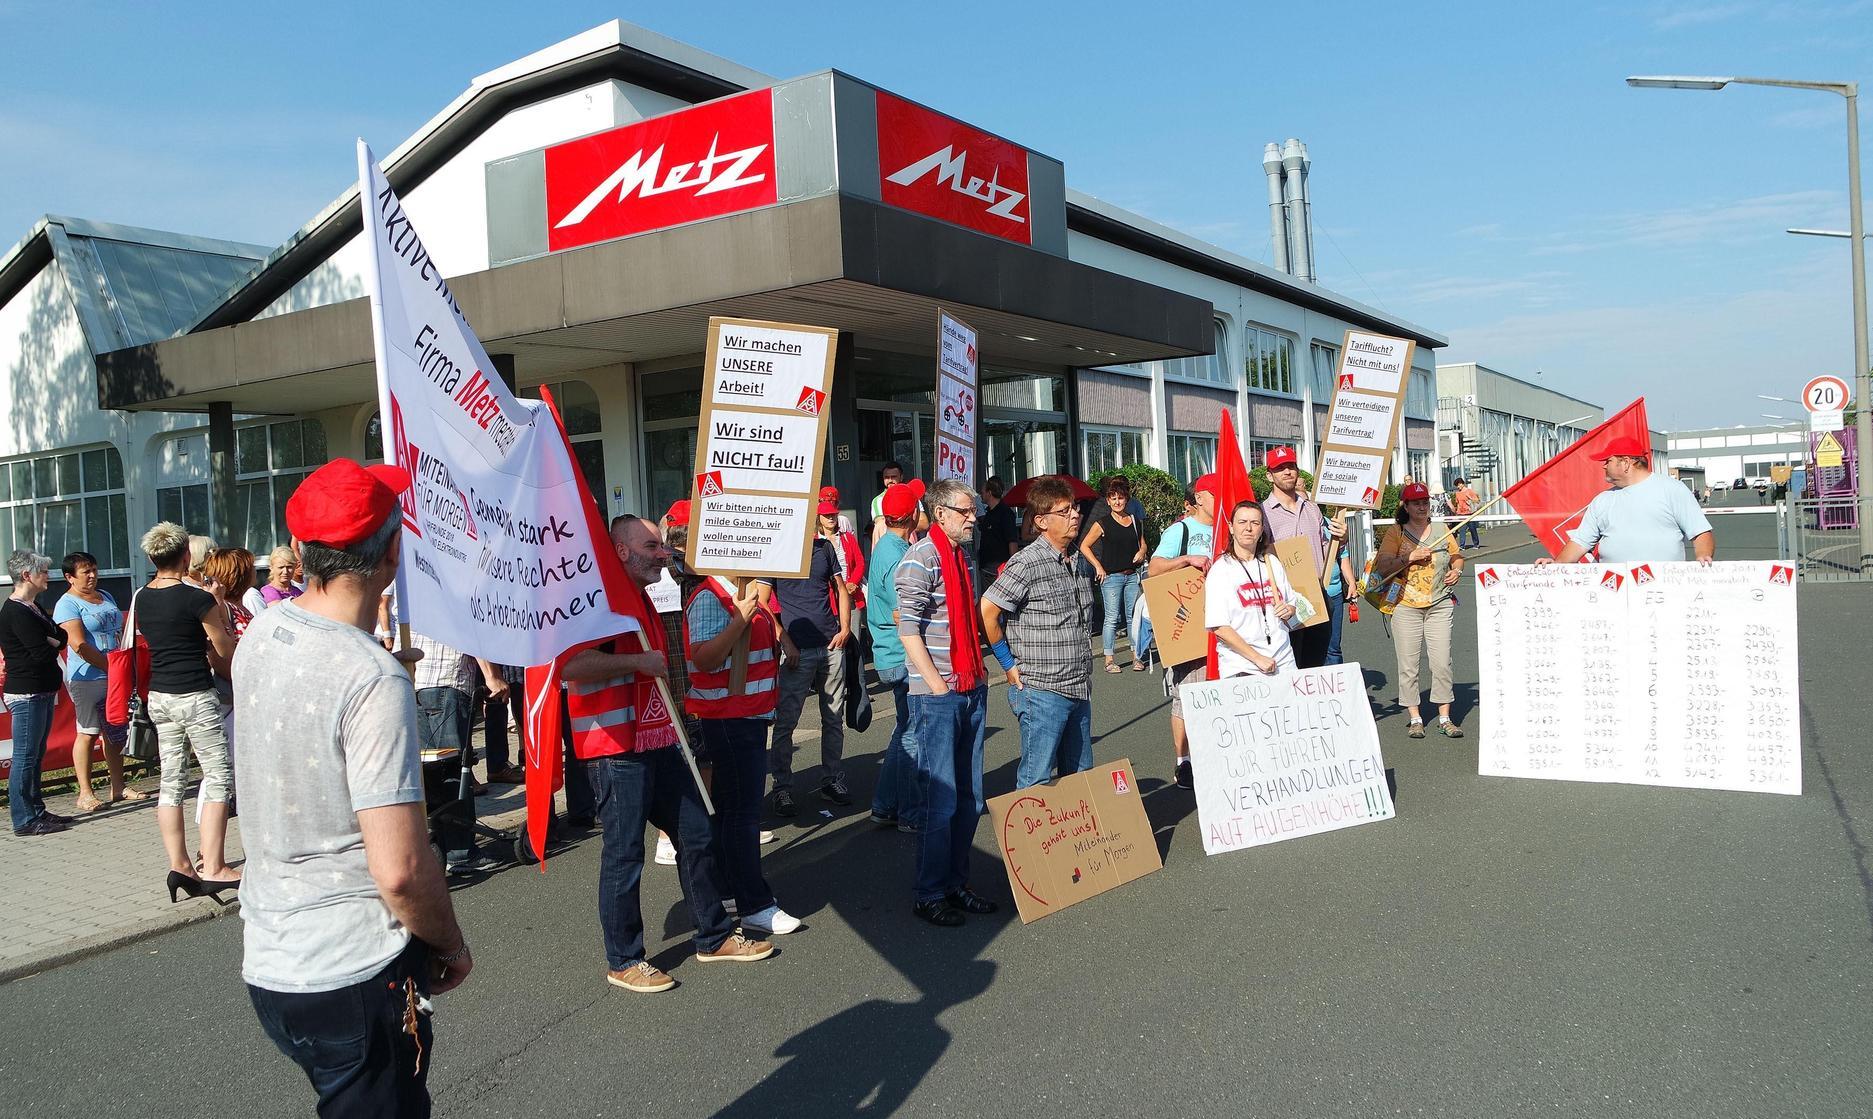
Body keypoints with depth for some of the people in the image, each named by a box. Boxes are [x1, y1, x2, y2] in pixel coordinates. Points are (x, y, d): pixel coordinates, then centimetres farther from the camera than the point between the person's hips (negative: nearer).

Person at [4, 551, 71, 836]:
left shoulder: (32, 608, 16)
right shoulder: (16, 613, -16)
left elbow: (60, 634, 10)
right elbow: (44, 653, -21)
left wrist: (50, 641, -10)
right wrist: (54, 643, -1)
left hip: (42, 692, 10)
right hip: (27, 694, -10)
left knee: (36, 755, 15)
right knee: (25, 757, -5)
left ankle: (37, 812, 23)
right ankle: (24, 820, 0)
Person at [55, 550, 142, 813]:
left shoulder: (105, 596, 17)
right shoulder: (67, 604, -6)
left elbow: (121, 631, 21)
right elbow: (79, 645, -15)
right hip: (87, 679, -7)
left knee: (115, 732, 10)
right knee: (88, 732, -4)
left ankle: (118, 787, 17)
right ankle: (85, 793, 2)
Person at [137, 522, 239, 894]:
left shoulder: (142, 599, 6)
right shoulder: (198, 598, -14)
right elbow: (227, 650, -5)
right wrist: (220, 606, 7)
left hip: (159, 696, 7)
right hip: (195, 697, -7)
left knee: (172, 781, 10)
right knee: (219, 778, -1)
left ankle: (179, 865, 11)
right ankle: (213, 868, -4)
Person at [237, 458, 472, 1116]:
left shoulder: (261, 635, 1)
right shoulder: (375, 680, -24)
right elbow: (401, 869, -25)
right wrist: (451, 945, -7)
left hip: (266, 963, 8)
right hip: (356, 978, -8)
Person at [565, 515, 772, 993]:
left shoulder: (642, 601, 18)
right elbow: (571, 664, -30)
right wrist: (640, 662, -24)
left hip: (658, 744, 10)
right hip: (616, 751, -9)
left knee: (697, 836, 13)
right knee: (624, 854, 1)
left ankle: (715, 936, 27)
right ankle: (623, 961, 16)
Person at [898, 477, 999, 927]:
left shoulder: (962, 558, 16)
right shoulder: (921, 559, -11)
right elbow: (908, 631, -16)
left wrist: (979, 671, 16)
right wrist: (937, 685, -16)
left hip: (970, 691, 8)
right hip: (937, 697, -8)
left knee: (970, 799, 12)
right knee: (941, 801, -2)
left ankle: (956, 882, 25)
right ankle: (929, 894, 10)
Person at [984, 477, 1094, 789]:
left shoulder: (1077, 560, 11)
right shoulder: (1027, 563, -14)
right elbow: (987, 612, -16)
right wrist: (1008, 664, -9)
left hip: (1079, 690, 8)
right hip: (1041, 692, -8)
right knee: (1037, 780, -2)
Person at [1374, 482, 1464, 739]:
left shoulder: (1442, 531, 12)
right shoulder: (1396, 533, 1)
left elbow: (1457, 556, 23)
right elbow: (1382, 568, -7)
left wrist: (1456, 571, 2)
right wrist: (1410, 557, -16)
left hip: (1439, 605, 2)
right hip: (1406, 606, -2)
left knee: (1442, 663, -2)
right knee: (1408, 665, 0)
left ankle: (1445, 718, 6)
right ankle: (1415, 719, 10)